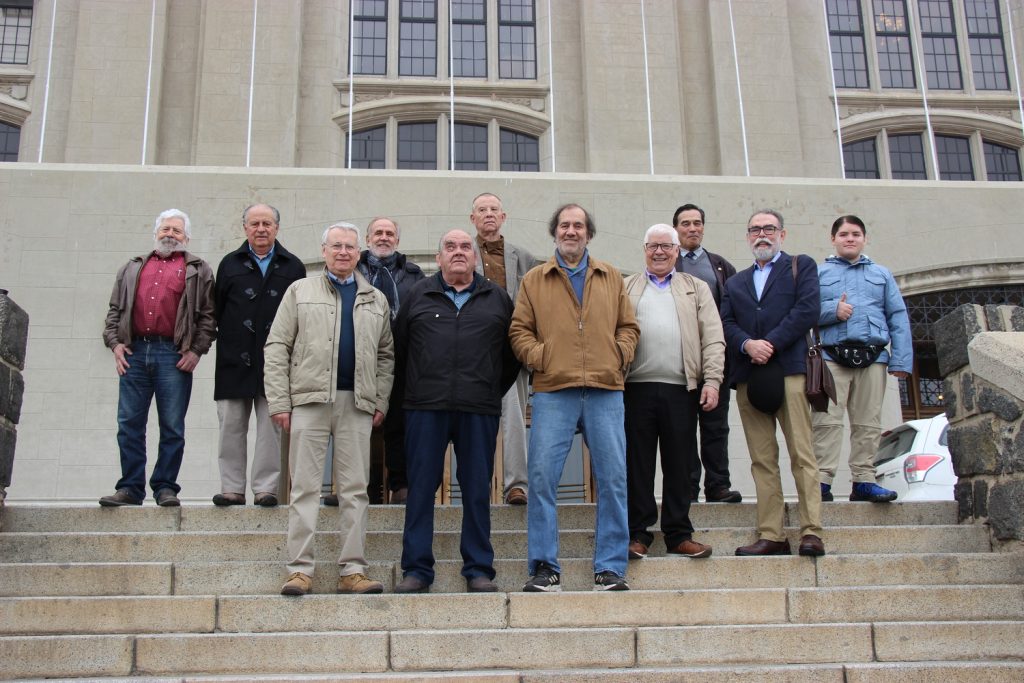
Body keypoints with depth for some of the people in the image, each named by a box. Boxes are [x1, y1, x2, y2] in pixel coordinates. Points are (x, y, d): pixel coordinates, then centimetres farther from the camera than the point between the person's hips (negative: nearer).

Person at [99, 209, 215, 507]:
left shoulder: (198, 270, 11)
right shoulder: (133, 267, 21)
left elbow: (208, 315, 5)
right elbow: (115, 309, 18)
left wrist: (196, 350, -5)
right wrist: (114, 342, 4)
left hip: (174, 355, -3)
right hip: (134, 352, 3)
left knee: (172, 428, -1)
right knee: (129, 424, 2)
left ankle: (165, 487, 7)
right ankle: (131, 488, 9)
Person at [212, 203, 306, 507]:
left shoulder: (293, 267, 8)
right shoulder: (230, 264, 11)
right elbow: (217, 311, 9)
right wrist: (225, 343, 1)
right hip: (235, 360, 1)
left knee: (271, 428, 1)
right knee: (231, 427, 4)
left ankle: (265, 488, 7)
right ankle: (232, 488, 12)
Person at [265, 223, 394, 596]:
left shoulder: (376, 300, 15)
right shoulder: (300, 291, 9)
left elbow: (386, 355, 15)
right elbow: (277, 347, 4)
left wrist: (381, 402, 4)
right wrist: (278, 402, -5)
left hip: (358, 404, 2)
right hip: (310, 399, -2)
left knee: (355, 490, 3)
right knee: (305, 487, -1)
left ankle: (352, 571, 8)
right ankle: (300, 570, 4)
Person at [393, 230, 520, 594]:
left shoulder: (496, 298, 12)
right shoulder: (419, 295, 11)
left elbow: (512, 352, 16)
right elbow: (399, 347, 15)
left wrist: (494, 392, 11)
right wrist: (414, 389, 11)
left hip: (479, 411, 0)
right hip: (425, 409, 0)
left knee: (477, 491, 3)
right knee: (420, 488, 1)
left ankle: (479, 570, 11)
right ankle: (416, 570, 9)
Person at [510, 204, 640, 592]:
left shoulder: (611, 278, 18)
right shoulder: (534, 280, 13)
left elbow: (628, 326, 17)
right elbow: (519, 330, 9)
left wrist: (620, 355, 0)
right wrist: (538, 356, -7)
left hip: (605, 389, 2)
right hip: (553, 390, -1)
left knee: (612, 479, 1)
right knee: (542, 477, -6)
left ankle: (610, 568, 10)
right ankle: (544, 567, 4)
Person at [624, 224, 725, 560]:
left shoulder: (697, 289, 16)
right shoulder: (626, 288, 15)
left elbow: (713, 339, 8)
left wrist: (711, 381, -4)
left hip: (681, 389, 0)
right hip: (636, 388, 0)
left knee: (679, 465, 4)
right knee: (637, 464, 2)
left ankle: (679, 535, 13)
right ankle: (638, 533, 10)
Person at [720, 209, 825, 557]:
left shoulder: (801, 266, 14)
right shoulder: (735, 282, 25)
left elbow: (807, 309, -2)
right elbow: (725, 323, 11)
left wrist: (771, 344, -10)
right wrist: (747, 344, -10)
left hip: (789, 369, -4)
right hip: (748, 375, 4)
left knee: (802, 455, -8)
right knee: (762, 460, 1)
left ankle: (811, 532, -8)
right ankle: (771, 535, 1)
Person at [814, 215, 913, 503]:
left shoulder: (882, 274, 21)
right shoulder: (818, 273, 17)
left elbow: (898, 318, 13)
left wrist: (902, 360, 3)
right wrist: (832, 310, -11)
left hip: (872, 357, 2)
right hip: (831, 357, -2)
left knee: (868, 423, 0)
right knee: (827, 421, -10)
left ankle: (863, 481, 4)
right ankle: (822, 481, -12)